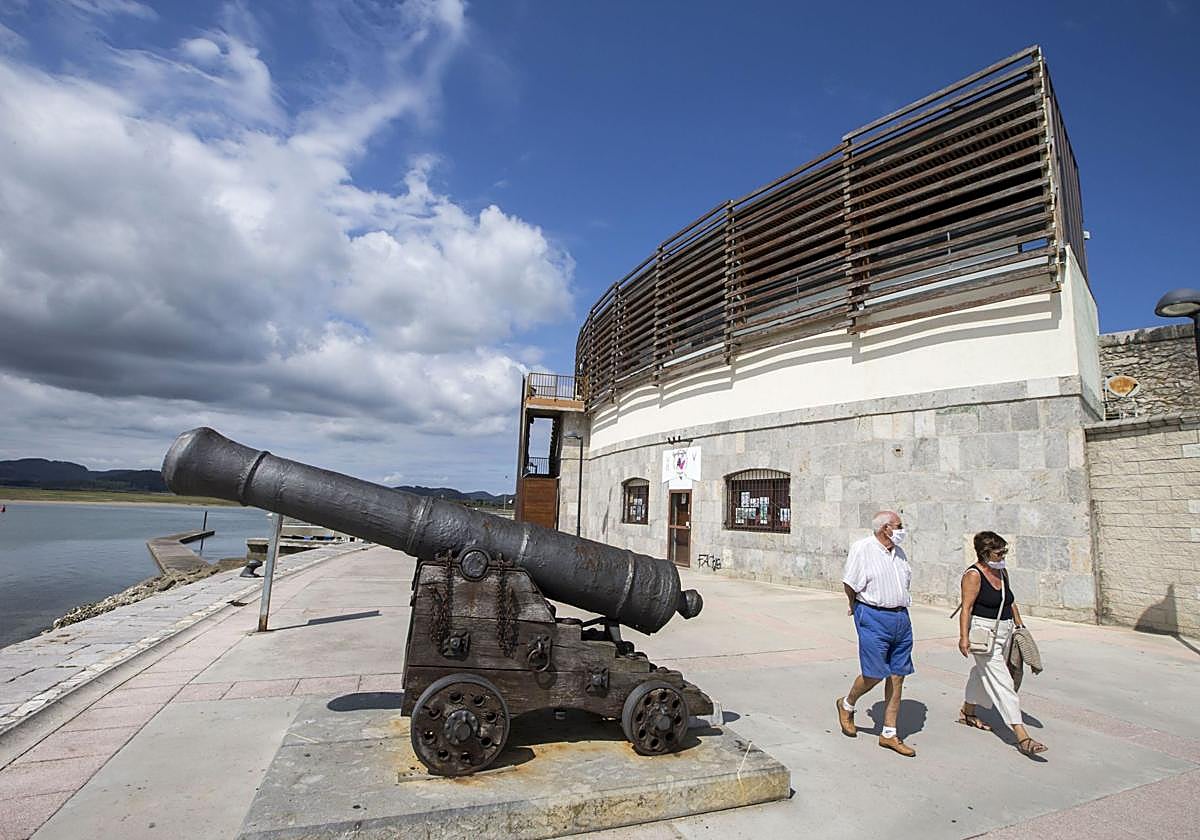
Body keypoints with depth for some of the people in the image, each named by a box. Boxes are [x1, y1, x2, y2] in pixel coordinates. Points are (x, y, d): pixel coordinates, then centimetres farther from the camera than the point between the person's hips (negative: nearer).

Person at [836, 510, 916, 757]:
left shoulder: (899, 552, 12)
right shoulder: (861, 549, -11)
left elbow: (906, 582, 22)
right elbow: (849, 584, -8)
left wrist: (898, 608, 14)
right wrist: (857, 607, 6)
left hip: (901, 617, 7)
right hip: (874, 618, -7)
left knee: (897, 676, 7)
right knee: (874, 674, -8)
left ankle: (889, 734, 17)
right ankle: (847, 705, 21)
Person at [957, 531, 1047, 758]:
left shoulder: (1002, 572, 8)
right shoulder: (973, 575, -17)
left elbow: (1010, 602, 20)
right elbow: (966, 607, -21)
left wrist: (1019, 626, 20)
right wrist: (964, 637, -26)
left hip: (1003, 632, 9)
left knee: (982, 673, 21)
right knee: (1002, 682, -10)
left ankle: (967, 713, 38)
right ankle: (1022, 736, -9)